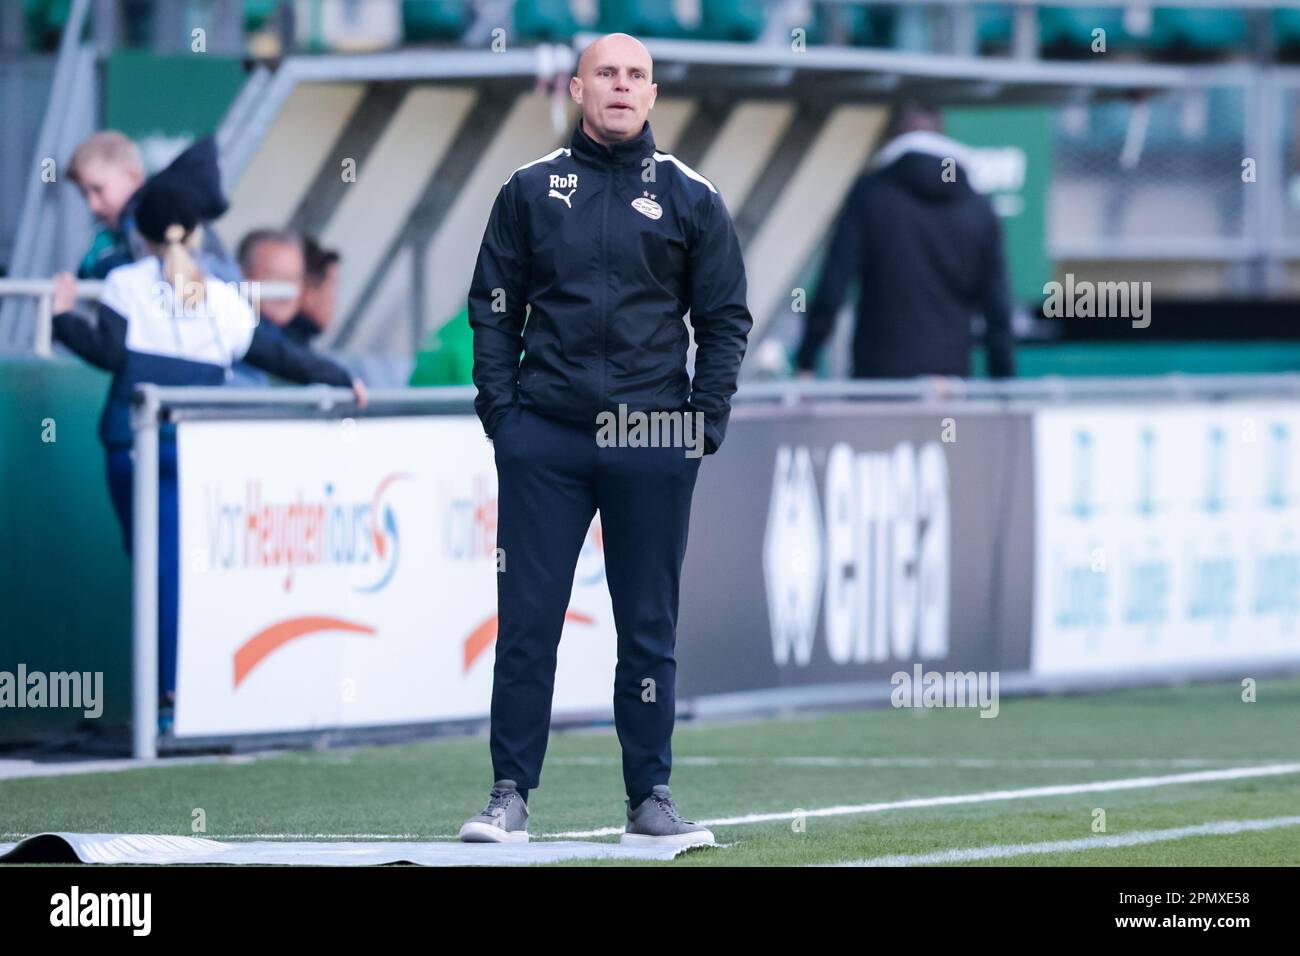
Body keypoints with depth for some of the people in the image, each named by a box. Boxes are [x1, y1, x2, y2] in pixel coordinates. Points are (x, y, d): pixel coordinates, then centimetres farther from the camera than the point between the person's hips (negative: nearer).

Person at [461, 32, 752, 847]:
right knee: (526, 620, 0)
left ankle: (651, 799, 10)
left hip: (653, 445, 0)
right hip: (543, 441, 0)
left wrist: (705, 421, -2)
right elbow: (494, 308, 9)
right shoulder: (530, 191, 8)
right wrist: (500, 411, -1)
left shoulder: (691, 198, 6)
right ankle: (511, 794, 4)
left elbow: (726, 318, 8)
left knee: (651, 628, 5)